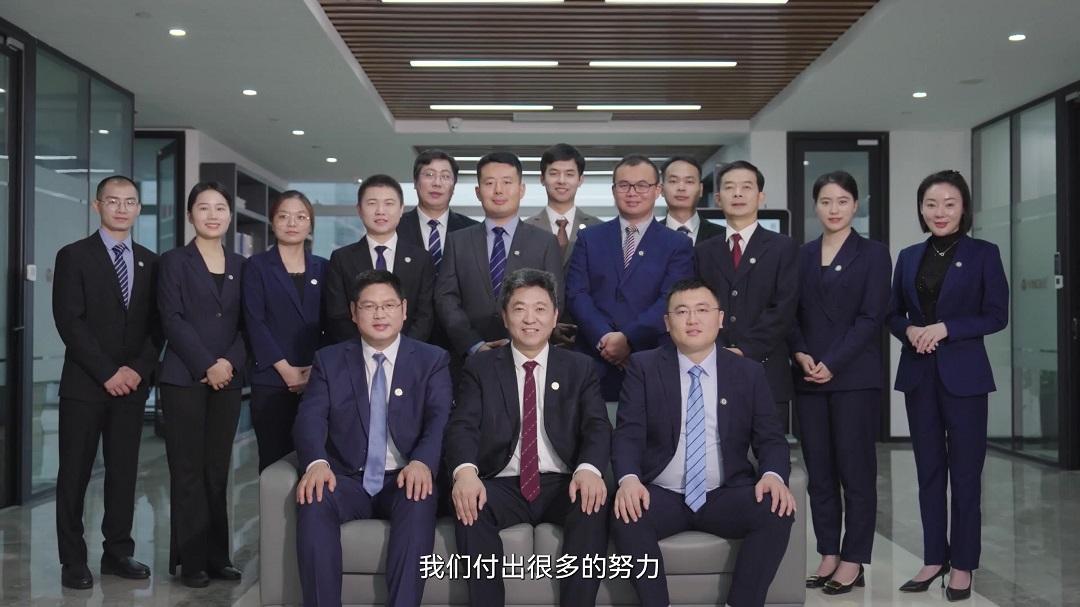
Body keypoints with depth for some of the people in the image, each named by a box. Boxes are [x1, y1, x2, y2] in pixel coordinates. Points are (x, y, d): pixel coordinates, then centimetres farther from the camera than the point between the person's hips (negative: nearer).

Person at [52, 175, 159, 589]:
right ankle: (73, 560, 12)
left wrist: (138, 369, -7)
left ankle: (118, 552, 17)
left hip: (132, 383, 4)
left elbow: (157, 324, 8)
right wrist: (107, 372, -15)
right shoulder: (74, 256, -2)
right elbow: (68, 321, -10)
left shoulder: (149, 262, 11)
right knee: (75, 474, 3)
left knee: (124, 472, 8)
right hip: (84, 384, -3)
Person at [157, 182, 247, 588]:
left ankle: (217, 555, 13)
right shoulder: (174, 261, 2)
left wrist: (231, 362, -8)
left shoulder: (240, 265, 13)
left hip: (228, 379, 3)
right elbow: (172, 320, -7)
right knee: (188, 470, -1)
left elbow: (246, 322, 8)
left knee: (218, 470, 6)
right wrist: (206, 366, -14)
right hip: (184, 378, -3)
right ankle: (192, 559, 7)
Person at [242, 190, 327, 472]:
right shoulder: (257, 266, 5)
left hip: (318, 379, 2)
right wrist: (286, 369, -11)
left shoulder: (323, 268, 12)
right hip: (271, 379, -2)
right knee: (274, 458, 0)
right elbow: (254, 322, -4)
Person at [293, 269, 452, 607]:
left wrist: (422, 462, -28)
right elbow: (310, 418, -2)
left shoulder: (432, 360, 8)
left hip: (404, 480, -1)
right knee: (313, 500, -30)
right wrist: (316, 462, -24)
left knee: (420, 503, -34)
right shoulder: (329, 360, 12)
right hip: (348, 480, 2)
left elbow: (441, 419, -6)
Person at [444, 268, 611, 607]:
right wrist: (465, 470, -27)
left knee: (595, 504, -31)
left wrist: (589, 469, -25)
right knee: (467, 506, -31)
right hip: (503, 486, 0)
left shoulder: (579, 368, 12)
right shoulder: (480, 367, 11)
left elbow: (597, 427, -1)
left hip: (562, 485, 0)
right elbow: (462, 426, -3)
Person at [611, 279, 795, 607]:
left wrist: (773, 475, -18)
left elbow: (770, 439, 5)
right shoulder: (643, 367, 3)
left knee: (778, 512, -26)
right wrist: (628, 479, -26)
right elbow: (628, 433, -5)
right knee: (624, 517, -32)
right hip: (661, 496, -1)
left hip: (725, 496, 2)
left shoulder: (749, 373, 8)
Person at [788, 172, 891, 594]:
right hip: (808, 378, 4)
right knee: (819, 471, 7)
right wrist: (800, 354, -9)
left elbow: (871, 317, -7)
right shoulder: (802, 255, 12)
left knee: (855, 469, 1)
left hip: (854, 378, -4)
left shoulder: (873, 254, 1)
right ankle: (829, 555, 17)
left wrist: (832, 364, -15)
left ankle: (853, 562, 11)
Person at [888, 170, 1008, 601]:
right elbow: (893, 314, 12)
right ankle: (934, 558, 20)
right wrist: (910, 331, -9)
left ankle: (963, 564, 14)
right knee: (928, 470, 9)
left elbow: (997, 316, -5)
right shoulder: (909, 257, 9)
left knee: (965, 471, 3)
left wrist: (944, 329, -16)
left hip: (963, 373, -4)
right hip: (918, 374, 4)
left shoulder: (984, 254, -2)